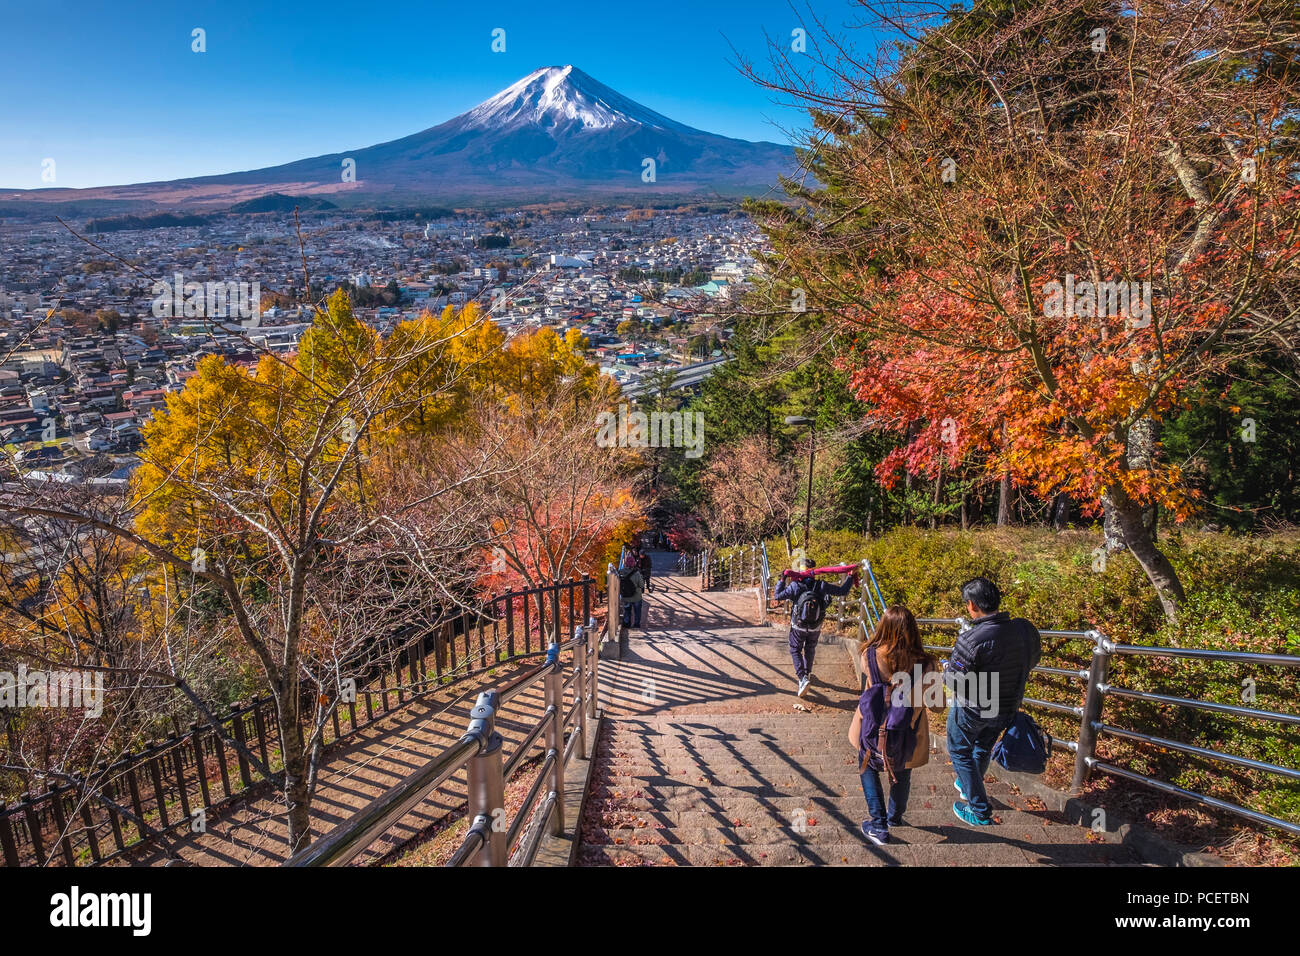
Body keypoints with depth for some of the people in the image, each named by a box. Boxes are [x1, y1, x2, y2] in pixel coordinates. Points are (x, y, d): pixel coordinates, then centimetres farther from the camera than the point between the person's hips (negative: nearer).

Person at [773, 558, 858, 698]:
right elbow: (842, 591, -7)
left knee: (795, 650, 12)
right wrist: (850, 576, 4)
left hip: (798, 627, -2)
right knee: (810, 650, 25)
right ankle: (807, 674, 42)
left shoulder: (795, 586, -19)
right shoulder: (822, 586, -14)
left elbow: (778, 596, -11)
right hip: (815, 628, 2)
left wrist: (783, 580, -1)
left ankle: (803, 678, -7)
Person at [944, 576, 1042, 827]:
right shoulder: (1026, 630, -14)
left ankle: (980, 812, 22)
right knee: (984, 748, 29)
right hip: (1007, 708, 6)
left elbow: (956, 679, -24)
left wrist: (947, 666, -3)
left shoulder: (971, 640, -32)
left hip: (971, 708, -6)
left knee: (960, 751, 18)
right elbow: (1032, 660, 5)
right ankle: (969, 786, 53)